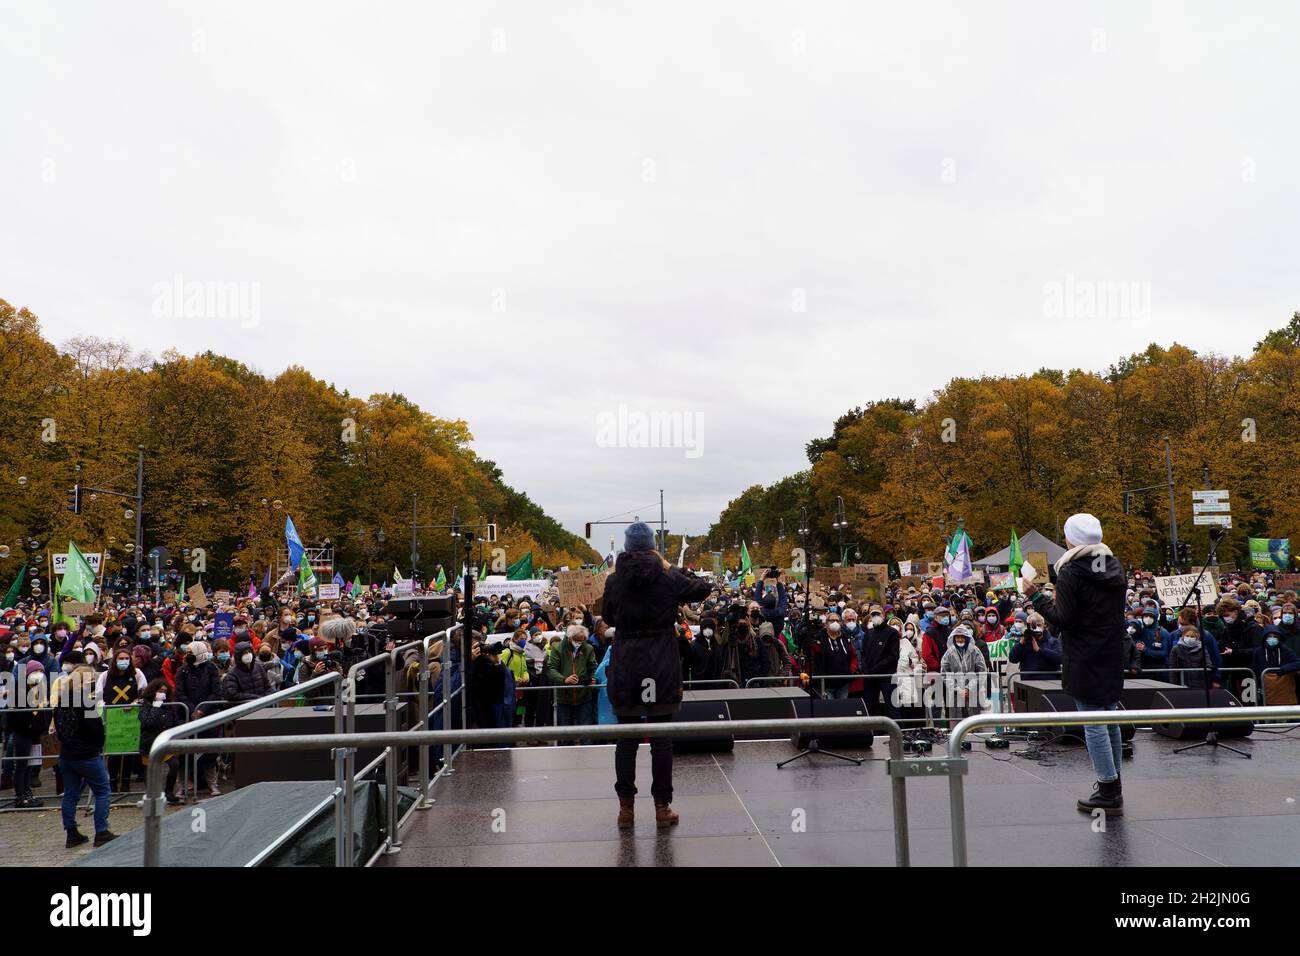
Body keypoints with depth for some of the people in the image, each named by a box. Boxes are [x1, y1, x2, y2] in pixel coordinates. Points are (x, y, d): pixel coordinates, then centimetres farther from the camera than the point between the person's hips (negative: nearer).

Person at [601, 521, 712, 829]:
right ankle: (662, 807, 12)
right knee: (661, 737, 7)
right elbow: (704, 588, 10)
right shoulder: (668, 577, -6)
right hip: (661, 665, -1)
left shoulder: (614, 580, -2)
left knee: (626, 738, 9)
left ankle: (626, 807, 13)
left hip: (625, 665, 1)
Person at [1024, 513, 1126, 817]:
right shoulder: (1115, 569, 9)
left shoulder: (1071, 572, -15)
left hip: (1084, 660, -8)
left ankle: (1109, 792, 1)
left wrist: (1036, 597, -7)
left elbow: (1062, 619, -17)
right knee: (1110, 719, 16)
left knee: (1094, 724, -2)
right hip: (1113, 656, 8)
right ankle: (1113, 785, 24)